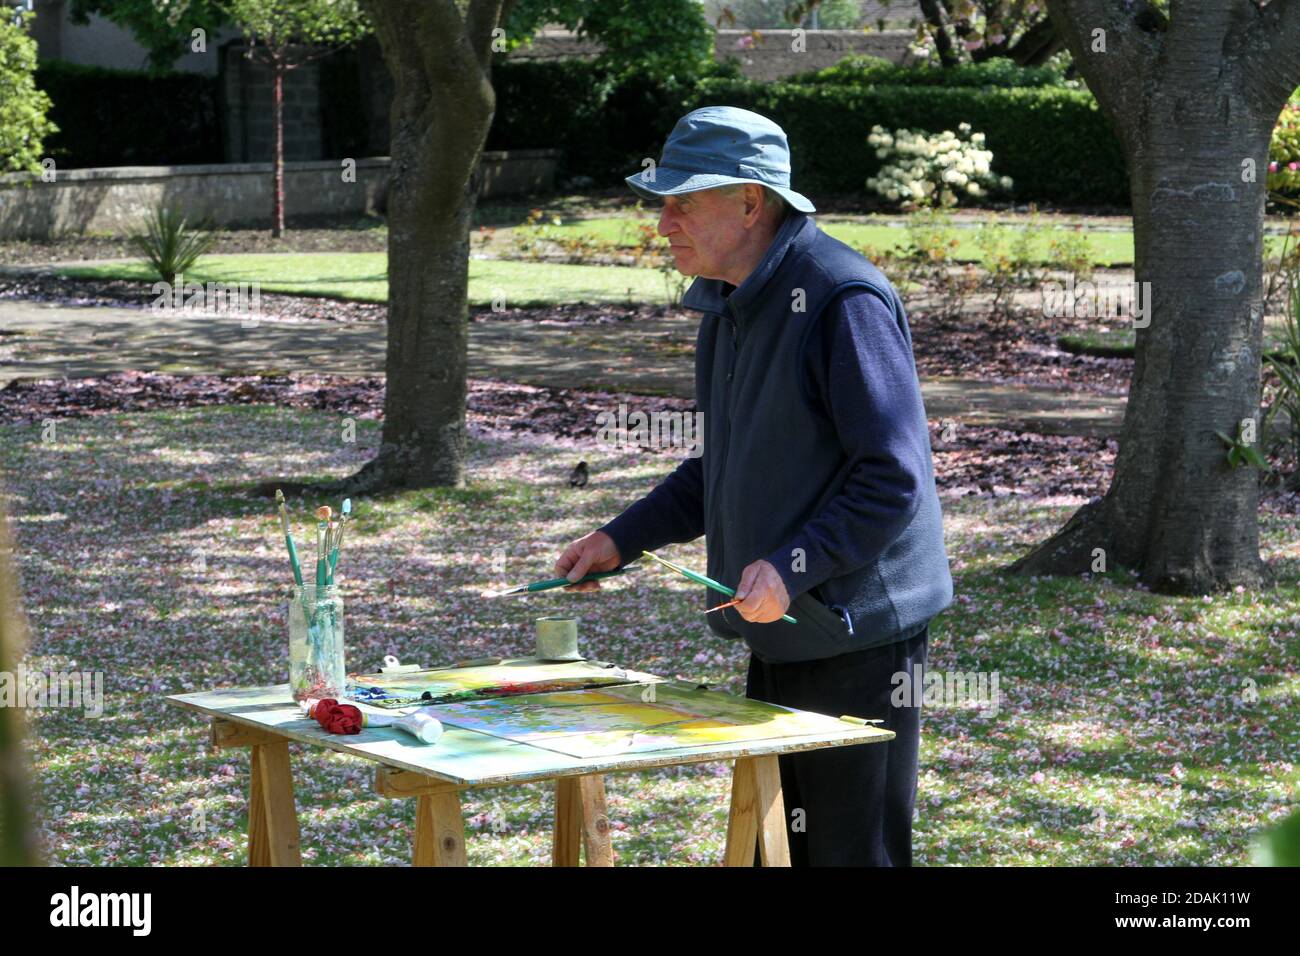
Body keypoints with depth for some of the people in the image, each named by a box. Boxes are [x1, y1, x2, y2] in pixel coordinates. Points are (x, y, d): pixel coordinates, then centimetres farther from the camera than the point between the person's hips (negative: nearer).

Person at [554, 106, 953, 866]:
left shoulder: (843, 302, -19)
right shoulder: (730, 305, 12)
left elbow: (894, 477, -22)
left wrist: (792, 567, -30)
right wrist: (622, 540, 14)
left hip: (857, 638, -9)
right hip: (779, 636, 10)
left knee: (852, 849, -2)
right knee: (777, 842, 17)